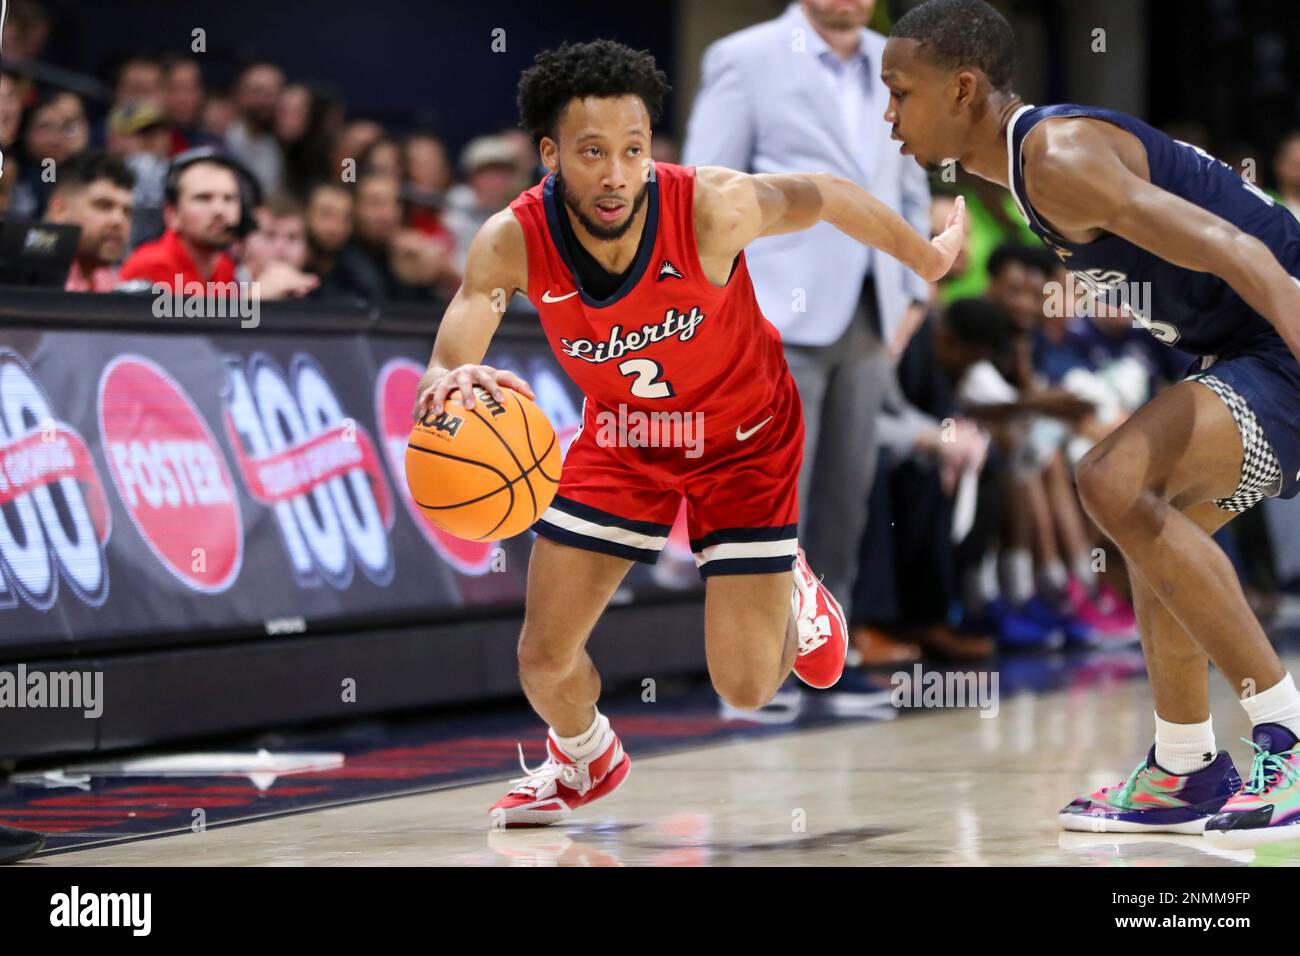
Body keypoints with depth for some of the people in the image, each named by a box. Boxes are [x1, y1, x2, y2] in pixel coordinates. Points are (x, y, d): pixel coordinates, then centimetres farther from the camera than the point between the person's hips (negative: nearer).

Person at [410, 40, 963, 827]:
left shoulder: (713, 209, -34)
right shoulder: (512, 243, -29)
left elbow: (828, 196, -14)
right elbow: (446, 366, -34)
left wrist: (928, 257, 3)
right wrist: (454, 383, -61)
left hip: (743, 437, -2)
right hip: (623, 438, 2)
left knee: (746, 685, -4)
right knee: (544, 658, -1)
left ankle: (794, 598, 33)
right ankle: (586, 760, 36)